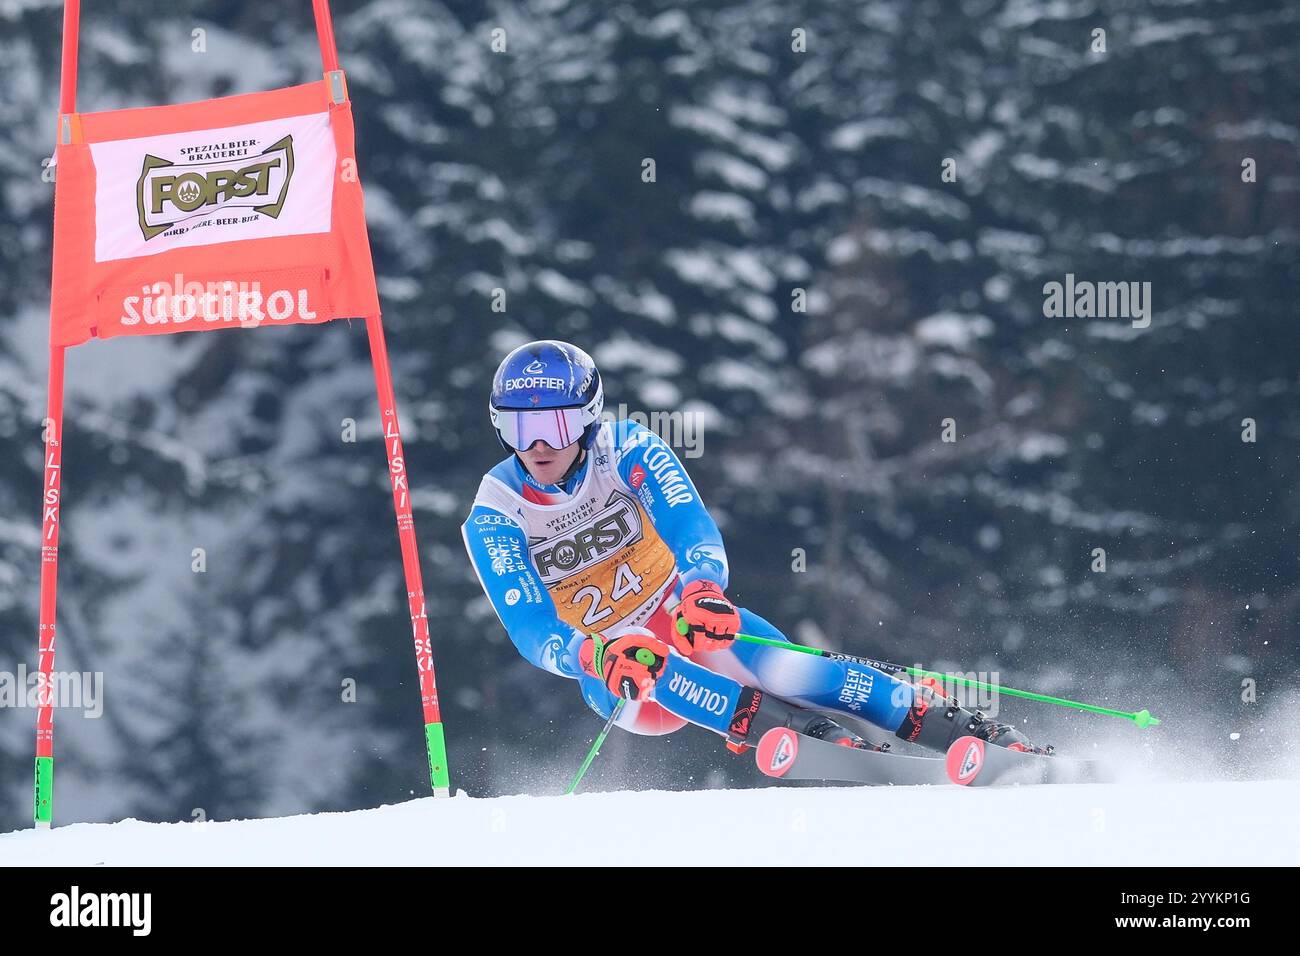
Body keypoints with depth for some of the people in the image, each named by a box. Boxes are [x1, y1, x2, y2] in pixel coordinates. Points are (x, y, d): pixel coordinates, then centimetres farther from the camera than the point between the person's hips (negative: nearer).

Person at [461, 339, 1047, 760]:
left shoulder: (627, 452, -12)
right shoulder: (494, 519, -14)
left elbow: (694, 532, -23)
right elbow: (534, 635, -20)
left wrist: (703, 591, -48)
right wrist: (597, 655, -43)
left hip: (688, 617, 0)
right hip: (604, 661, 0)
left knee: (786, 671, -28)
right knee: (649, 678, -36)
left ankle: (969, 734, -28)